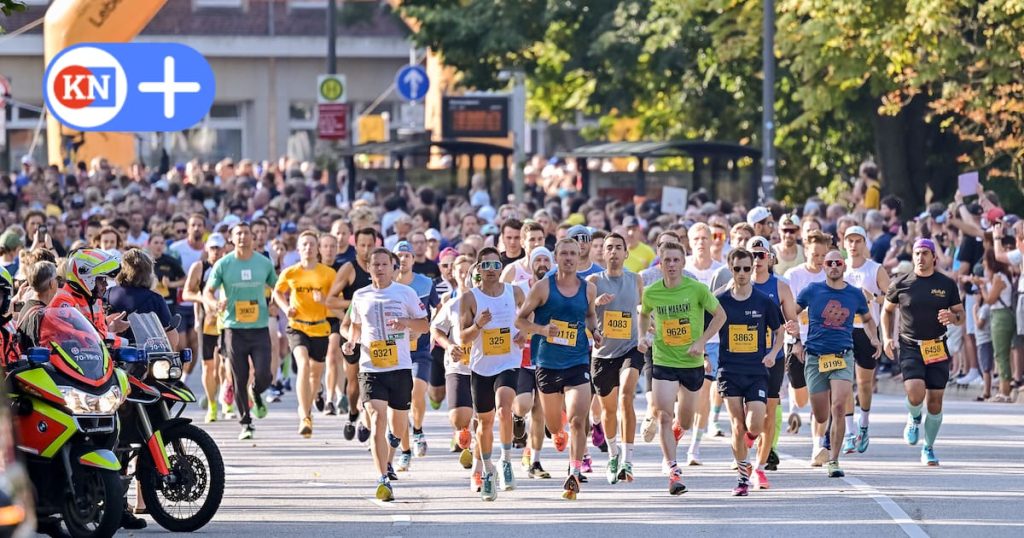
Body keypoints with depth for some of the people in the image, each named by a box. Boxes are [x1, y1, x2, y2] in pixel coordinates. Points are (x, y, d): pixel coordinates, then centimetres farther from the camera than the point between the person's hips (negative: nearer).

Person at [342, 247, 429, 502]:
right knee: (377, 418, -17)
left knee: (399, 421, 13)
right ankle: (383, 479, -20)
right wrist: (351, 341, 3)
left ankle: (388, 458, 47)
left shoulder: (405, 293, 1)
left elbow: (424, 325, 5)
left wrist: (407, 323, -16)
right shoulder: (360, 296, 7)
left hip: (400, 367, 0)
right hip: (370, 367, 0)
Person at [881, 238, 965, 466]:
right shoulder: (901, 284, 2)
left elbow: (961, 316, 10)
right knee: (915, 394, -22)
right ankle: (913, 419, 14)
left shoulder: (947, 284, 4)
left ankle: (928, 449, 19)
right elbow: (887, 310, 16)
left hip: (938, 349, 1)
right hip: (909, 347, -1)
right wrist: (887, 338, 4)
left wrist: (952, 317, -14)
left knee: (935, 401, 1)